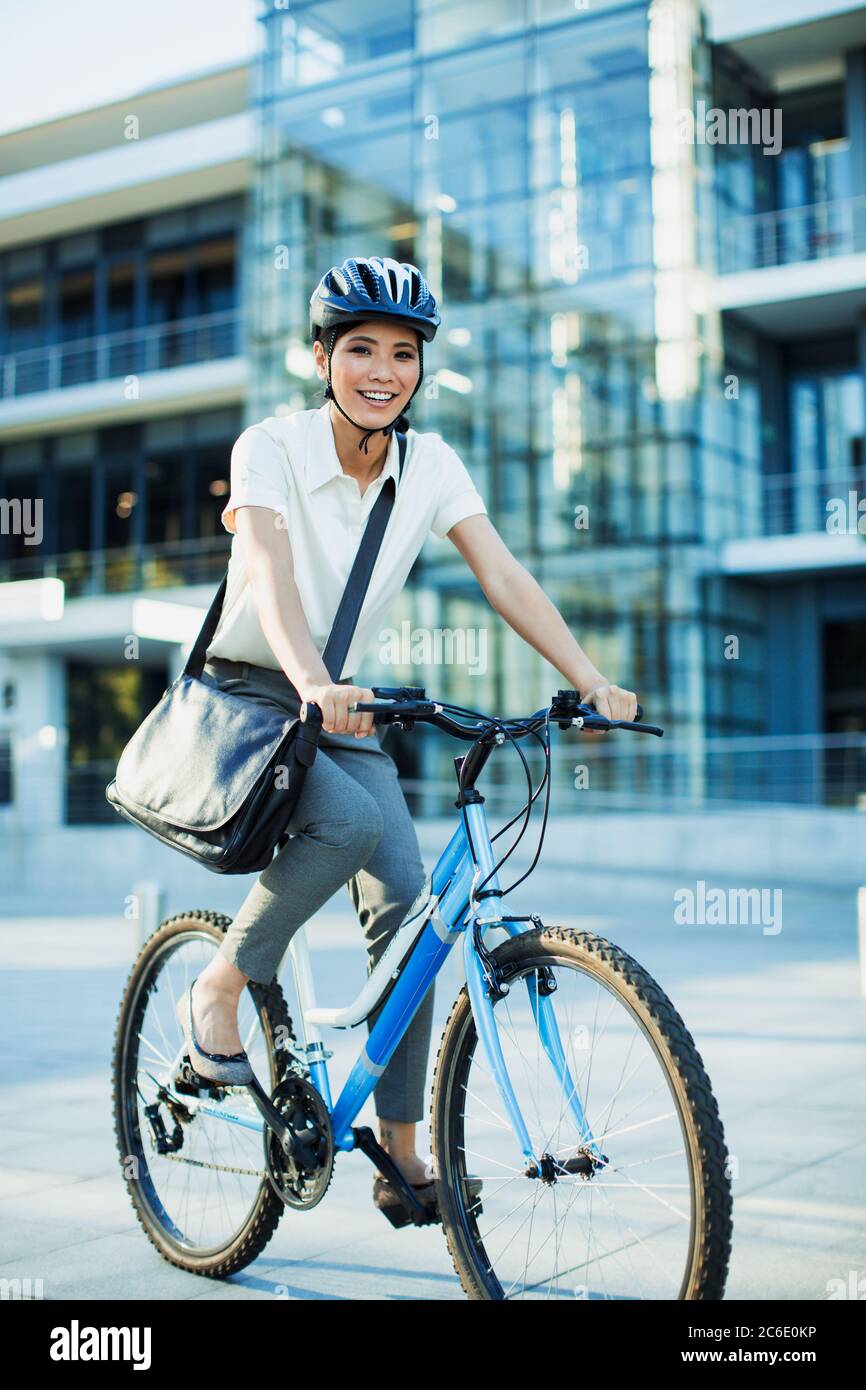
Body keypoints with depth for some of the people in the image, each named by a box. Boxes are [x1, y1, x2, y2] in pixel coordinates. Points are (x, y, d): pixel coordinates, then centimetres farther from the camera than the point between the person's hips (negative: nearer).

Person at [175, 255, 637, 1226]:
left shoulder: (429, 464, -2)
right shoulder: (272, 446, -15)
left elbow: (503, 577, -10)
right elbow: (269, 571, -32)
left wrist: (591, 683, -23)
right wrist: (313, 684, -51)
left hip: (344, 708, 5)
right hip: (245, 695, -4)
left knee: (407, 911, -10)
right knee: (349, 822, -34)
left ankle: (400, 1158, 1)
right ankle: (217, 992, -9)